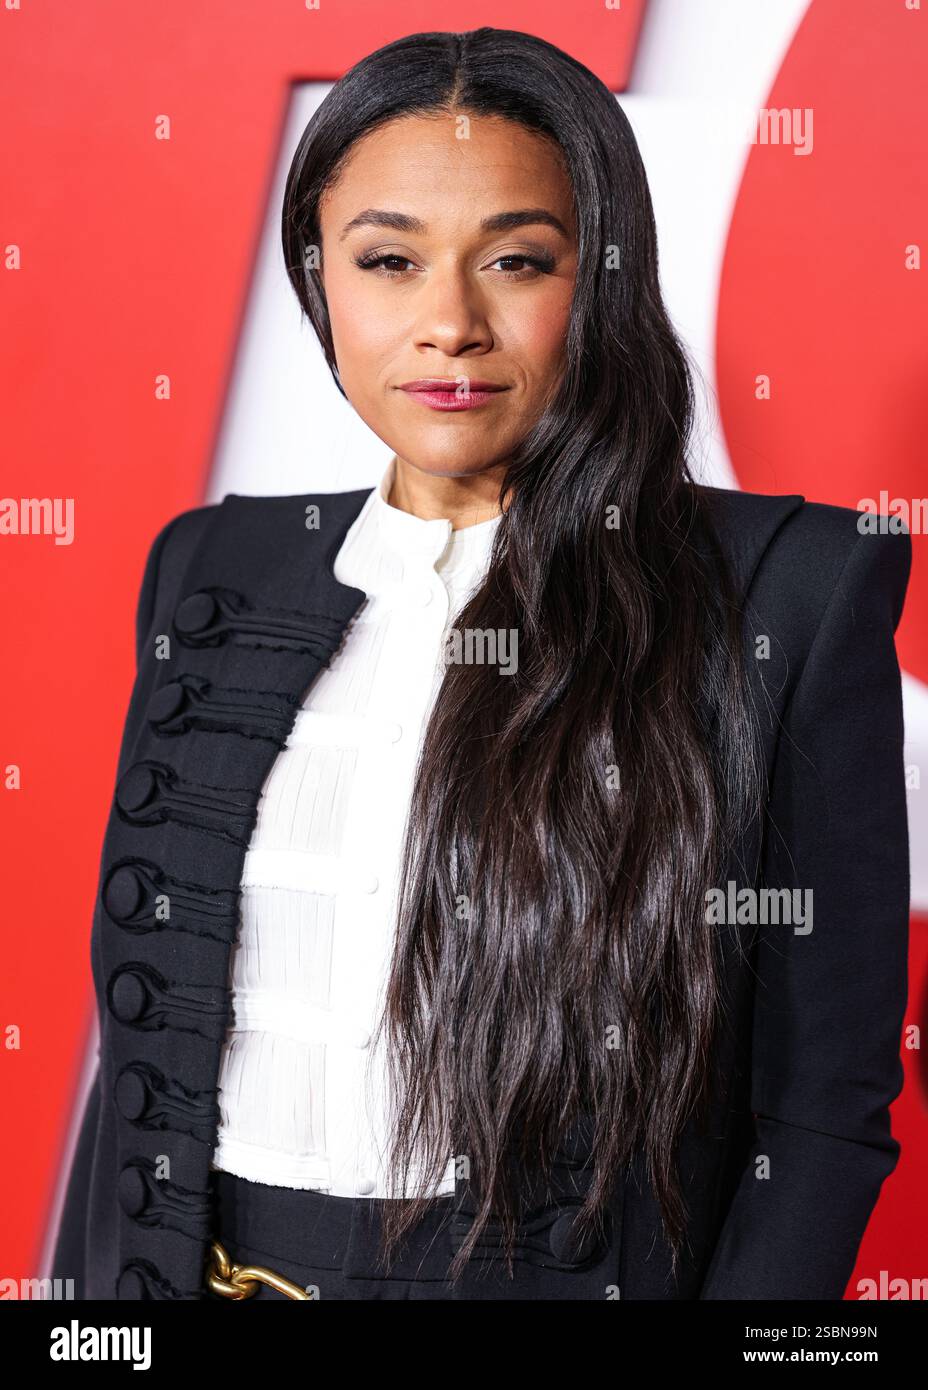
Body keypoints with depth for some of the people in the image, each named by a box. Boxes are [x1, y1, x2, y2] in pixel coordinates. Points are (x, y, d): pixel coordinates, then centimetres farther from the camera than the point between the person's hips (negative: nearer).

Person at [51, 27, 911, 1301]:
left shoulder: (792, 593, -12)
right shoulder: (212, 573, 1)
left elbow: (825, 1102, -9)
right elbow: (147, 1028, 6)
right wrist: (89, 1292, 3)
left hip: (559, 1266, -3)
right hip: (200, 1263, 4)